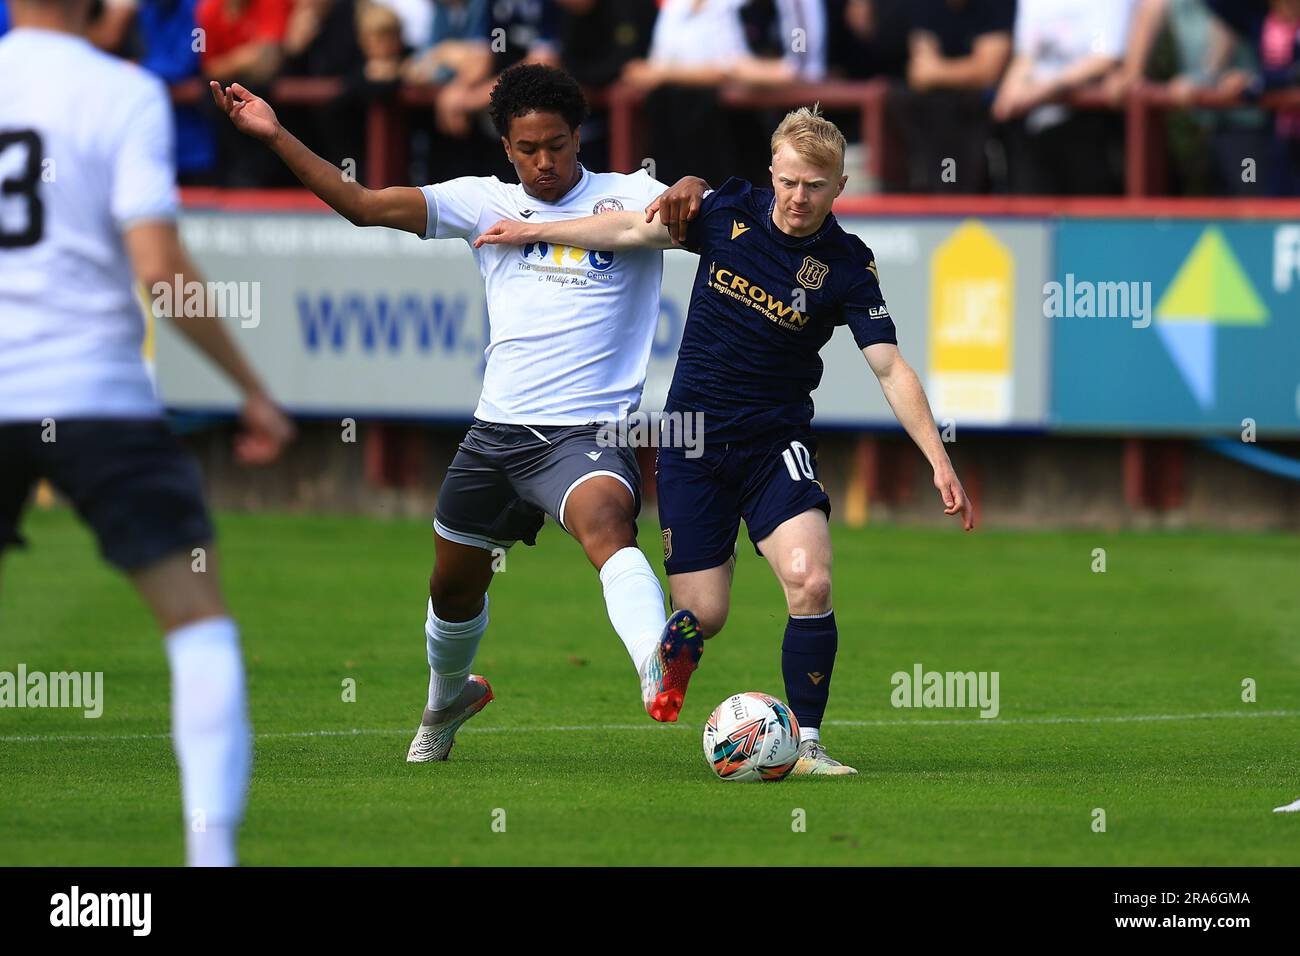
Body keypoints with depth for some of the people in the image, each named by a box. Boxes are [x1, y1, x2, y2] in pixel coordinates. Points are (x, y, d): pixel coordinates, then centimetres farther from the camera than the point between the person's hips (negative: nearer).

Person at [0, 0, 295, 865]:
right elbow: (160, 267, -13)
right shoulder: (123, 93, -6)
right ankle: (211, 845, -9)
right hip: (96, 394, -3)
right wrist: (252, 388, -5)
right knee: (201, 622, 4)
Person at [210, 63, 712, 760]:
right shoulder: (486, 203, 9)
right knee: (454, 588, 18)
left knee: (606, 521, -36)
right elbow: (364, 206, 5)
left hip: (587, 434, -5)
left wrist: (689, 200, -40)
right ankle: (447, 698, 51)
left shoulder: (625, 198, 0)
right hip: (497, 433, 5)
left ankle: (658, 670, -61)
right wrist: (275, 136, -2)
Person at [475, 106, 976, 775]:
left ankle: (804, 744, -13)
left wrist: (939, 462, -21)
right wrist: (530, 232, 14)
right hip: (692, 438, 1)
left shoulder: (848, 267, -9)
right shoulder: (730, 210, -4)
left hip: (776, 444, -1)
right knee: (701, 615, -3)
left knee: (809, 582, -23)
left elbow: (890, 369, -12)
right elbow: (636, 231, 9)